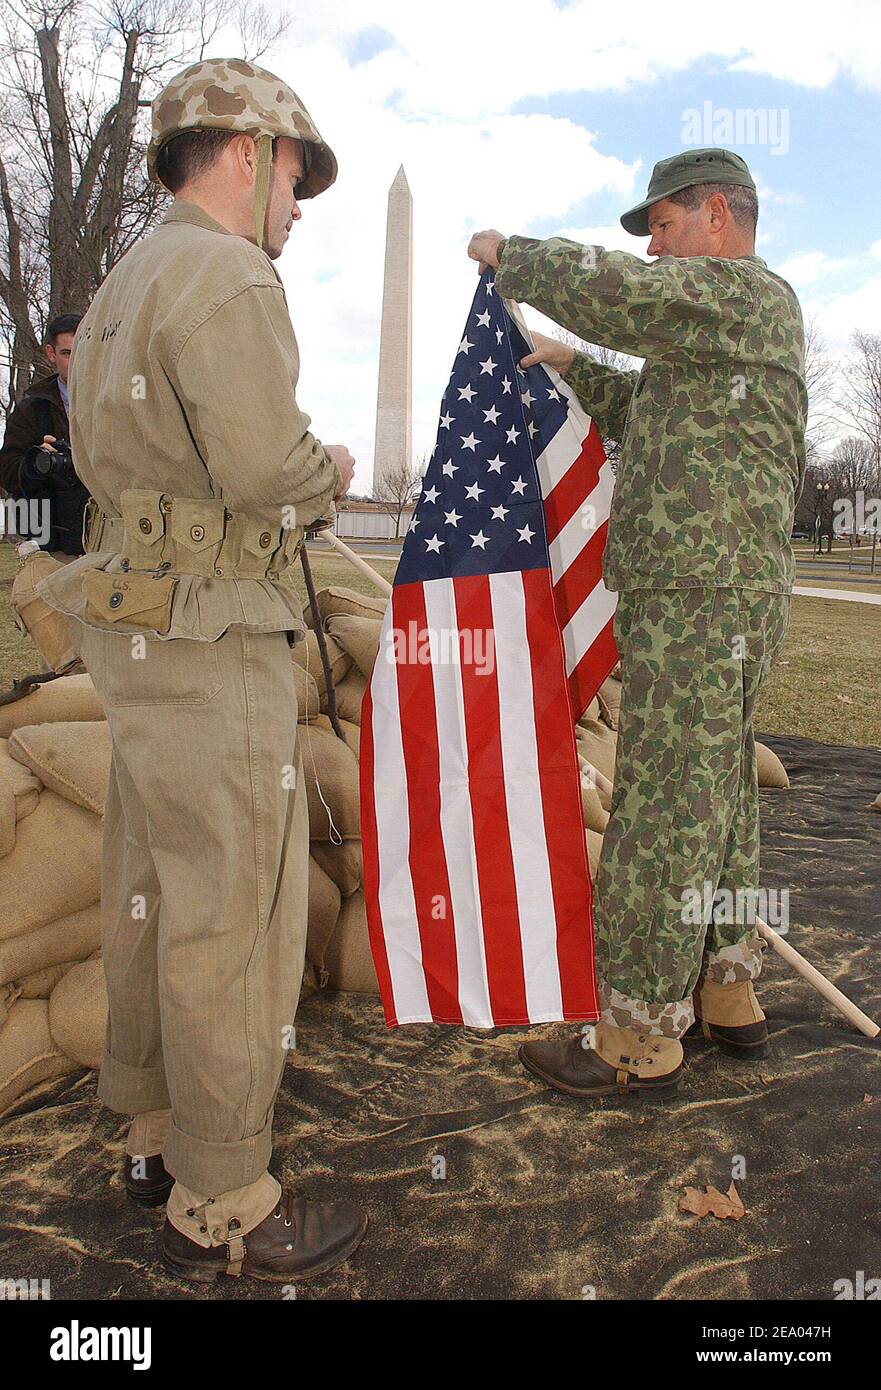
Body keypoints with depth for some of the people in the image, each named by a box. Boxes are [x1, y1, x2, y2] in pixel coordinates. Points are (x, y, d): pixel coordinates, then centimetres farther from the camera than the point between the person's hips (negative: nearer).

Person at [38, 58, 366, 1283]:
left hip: (142, 626, 10)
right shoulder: (226, 277, -13)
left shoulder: (127, 288, 18)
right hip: (209, 643, -10)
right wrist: (329, 469, 0)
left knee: (154, 890, 15)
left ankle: (161, 1131, 30)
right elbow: (266, 467, -23)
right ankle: (221, 1205, 11)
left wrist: (291, 474, 15)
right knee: (233, 914, -3)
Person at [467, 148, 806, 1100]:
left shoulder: (746, 292, -8)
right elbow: (650, 423, 33)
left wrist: (507, 256, -4)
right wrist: (573, 368, 25)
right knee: (715, 801, 14)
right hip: (714, 603, 11)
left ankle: (639, 1040, 3)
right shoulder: (720, 336, 24)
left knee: (662, 815, -7)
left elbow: (604, 287, -22)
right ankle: (725, 995, 26)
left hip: (701, 604, -11)